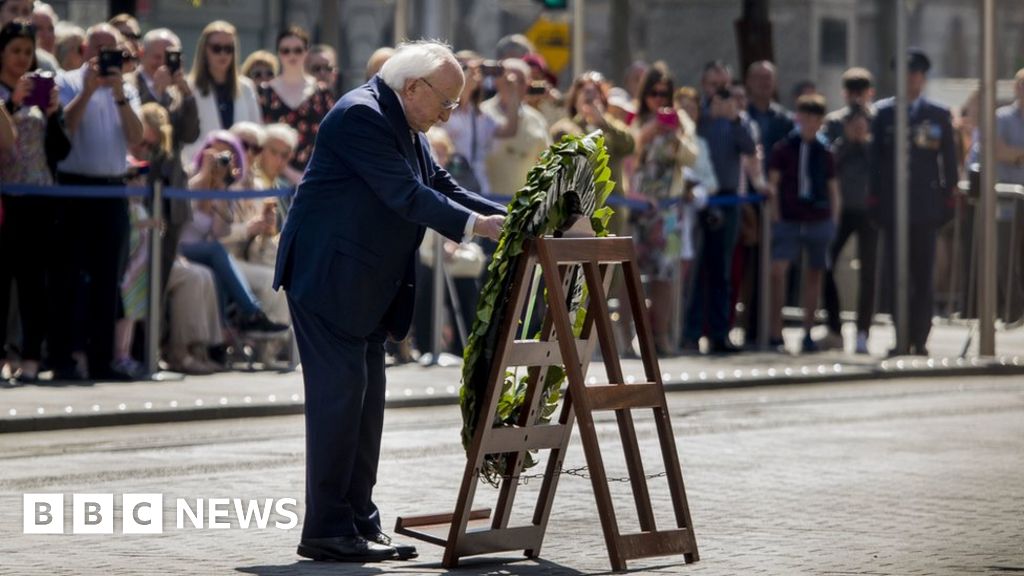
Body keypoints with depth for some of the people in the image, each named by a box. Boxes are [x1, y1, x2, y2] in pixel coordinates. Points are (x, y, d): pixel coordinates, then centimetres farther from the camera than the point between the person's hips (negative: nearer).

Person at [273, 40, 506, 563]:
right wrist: (472, 225, -26)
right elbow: (406, 195, -24)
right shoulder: (361, 116, -18)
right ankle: (327, 531, -4)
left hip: (366, 285, 10)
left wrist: (508, 217, 0)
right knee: (339, 397, -9)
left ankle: (359, 522, 17)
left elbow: (441, 187, 11)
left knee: (366, 401, 11)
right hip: (328, 278, -10)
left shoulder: (405, 126, 13)